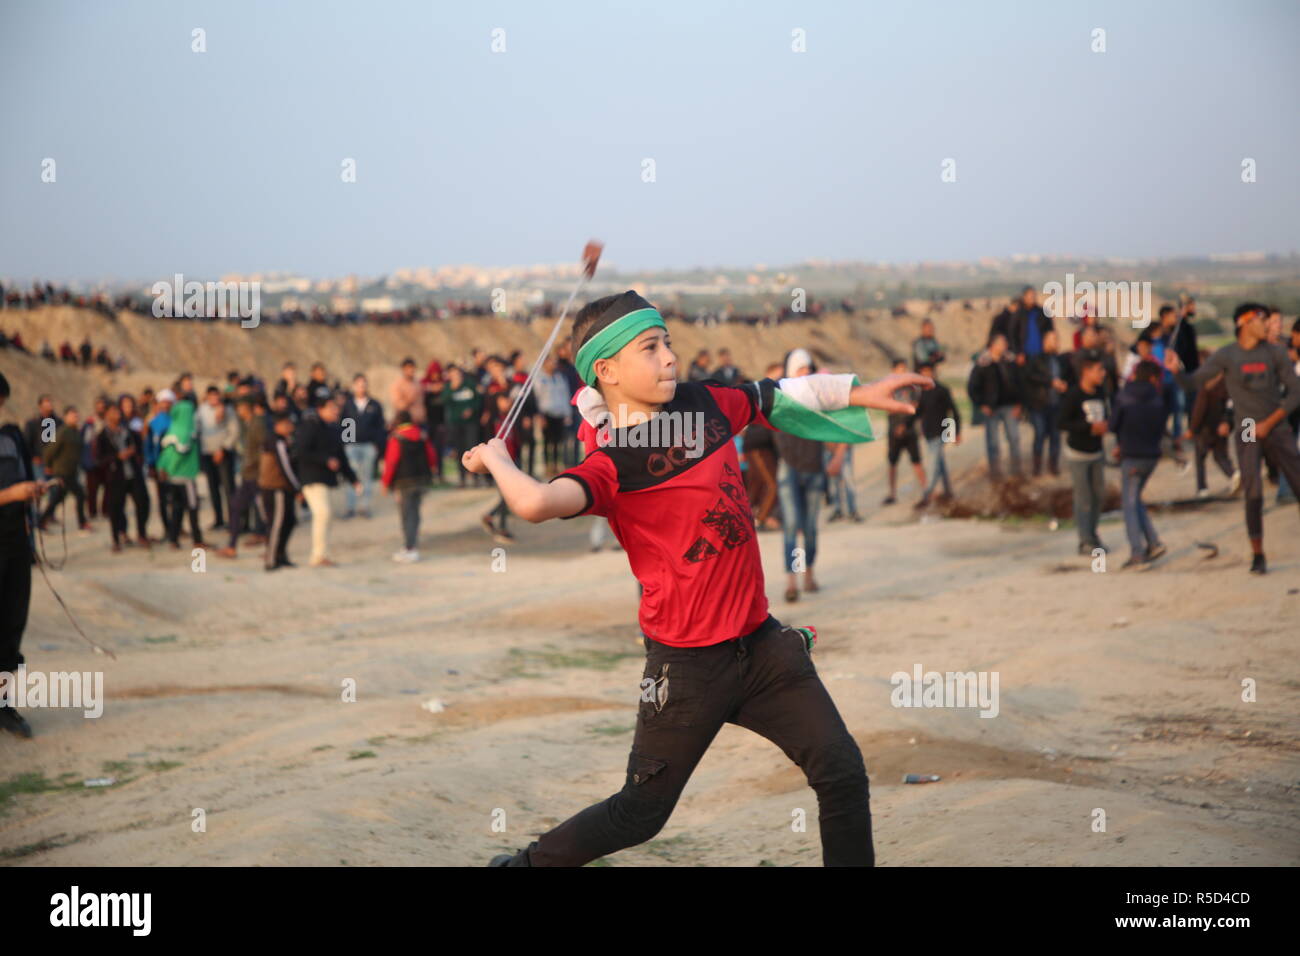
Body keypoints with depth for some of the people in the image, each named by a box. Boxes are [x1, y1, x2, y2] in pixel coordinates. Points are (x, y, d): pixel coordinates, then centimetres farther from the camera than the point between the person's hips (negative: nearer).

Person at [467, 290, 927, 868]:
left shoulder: (703, 404, 3)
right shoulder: (612, 463, -17)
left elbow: (781, 397, 22)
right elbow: (536, 504, -36)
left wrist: (861, 395, 22)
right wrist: (494, 457, -18)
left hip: (761, 641, 6)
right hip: (687, 668, -6)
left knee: (843, 773, 1)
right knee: (640, 815, 7)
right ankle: (527, 863, 28)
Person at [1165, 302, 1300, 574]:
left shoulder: (1275, 353, 0)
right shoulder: (1226, 356, -2)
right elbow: (1194, 382, -4)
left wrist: (1269, 423, -9)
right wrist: (1177, 370, -26)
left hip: (1277, 429, 1)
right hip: (1247, 434, -1)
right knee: (1253, 494, -8)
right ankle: (1258, 557, 3)